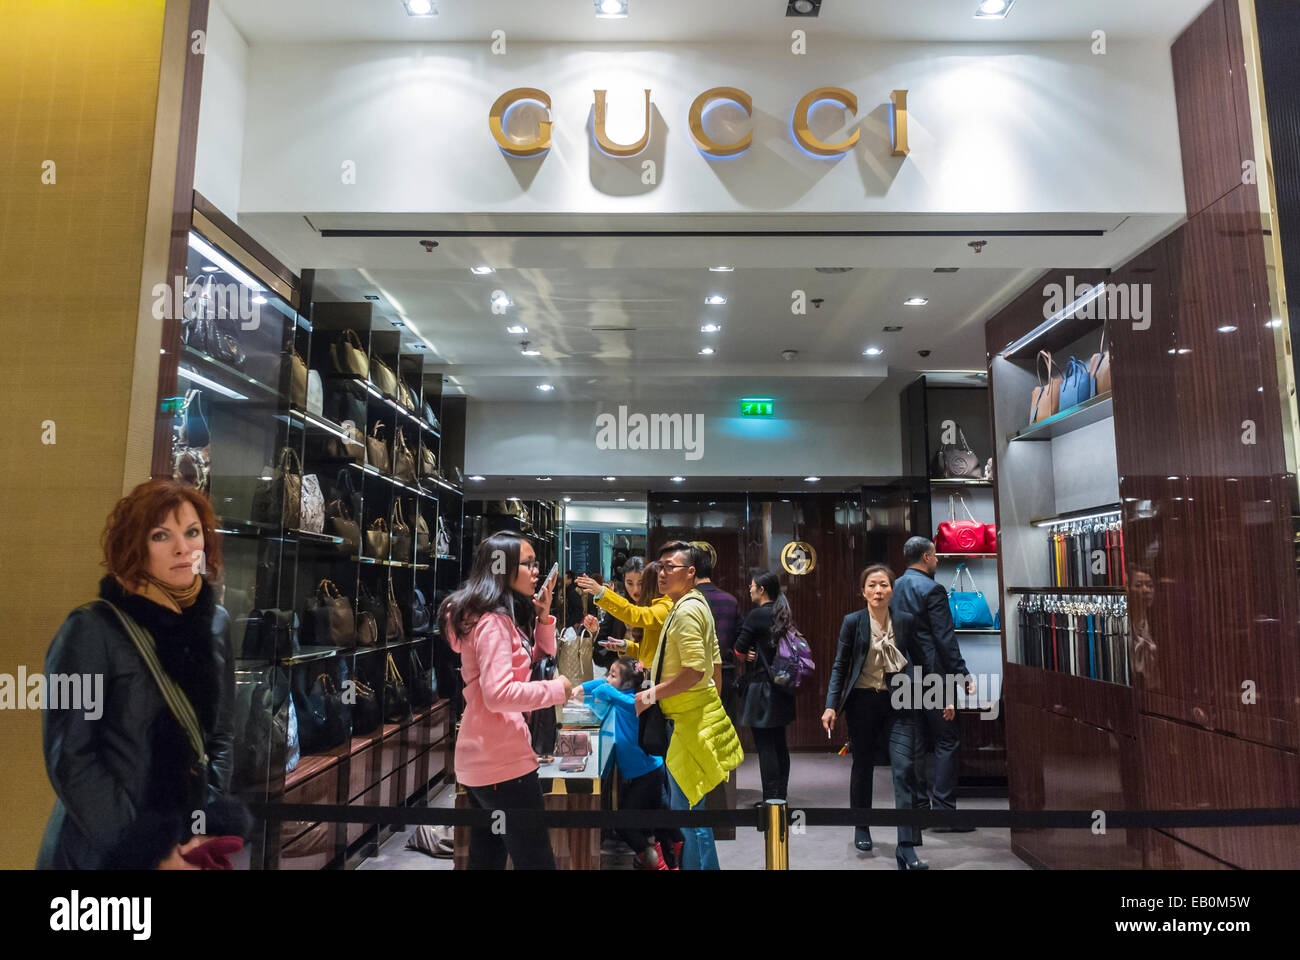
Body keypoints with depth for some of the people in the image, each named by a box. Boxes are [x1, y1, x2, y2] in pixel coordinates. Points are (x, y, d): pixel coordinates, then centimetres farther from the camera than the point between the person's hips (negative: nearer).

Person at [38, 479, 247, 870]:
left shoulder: (213, 630, 2)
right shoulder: (91, 630, -14)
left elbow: (221, 738, 5)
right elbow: (69, 759, -16)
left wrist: (209, 830, -7)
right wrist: (149, 852, -16)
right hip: (100, 852, -4)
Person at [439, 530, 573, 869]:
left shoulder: (501, 616, 13)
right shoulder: (492, 622, -18)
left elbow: (538, 657, 21)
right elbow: (498, 693, -29)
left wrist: (543, 615, 5)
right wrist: (556, 689, -18)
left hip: (479, 758, 10)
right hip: (502, 759, -10)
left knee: (486, 858, 19)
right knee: (536, 861, -3)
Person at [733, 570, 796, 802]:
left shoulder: (757, 615, -14)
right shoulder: (783, 615, 9)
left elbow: (739, 650, -11)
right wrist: (757, 655, 1)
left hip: (760, 688, -8)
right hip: (782, 688, 8)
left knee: (765, 746, -2)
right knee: (779, 744, 14)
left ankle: (771, 798, 2)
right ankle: (781, 795, 22)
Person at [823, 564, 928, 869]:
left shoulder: (905, 621, 0)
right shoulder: (853, 622, -5)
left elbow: (920, 660, 9)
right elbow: (840, 666, -2)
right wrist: (831, 706, -10)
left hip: (898, 702, 1)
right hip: (863, 702, -1)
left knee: (904, 769, -9)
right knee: (863, 766, 13)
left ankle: (906, 847, -7)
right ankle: (861, 828, 34)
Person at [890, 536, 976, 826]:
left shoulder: (893, 589, 11)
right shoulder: (932, 589, -12)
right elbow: (945, 639, -15)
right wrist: (964, 676, -12)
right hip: (933, 676, -7)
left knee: (914, 744, 11)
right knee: (946, 742, 0)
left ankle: (917, 807, 16)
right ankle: (943, 808, 0)